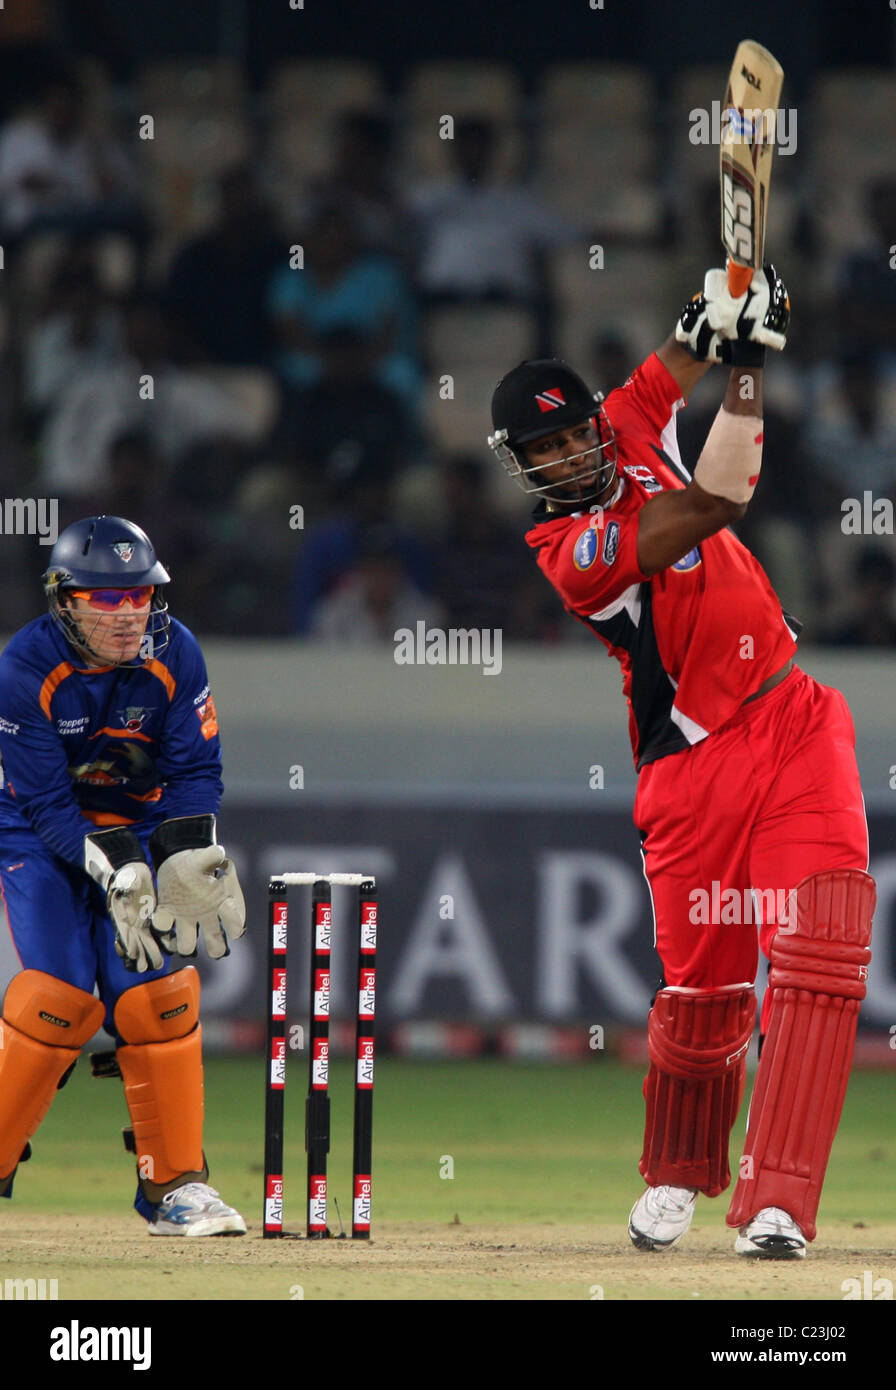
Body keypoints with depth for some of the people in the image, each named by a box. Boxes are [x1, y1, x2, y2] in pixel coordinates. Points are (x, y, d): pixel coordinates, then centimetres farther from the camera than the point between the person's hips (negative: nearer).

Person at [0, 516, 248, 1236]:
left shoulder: (174, 655, -13)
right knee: (59, 997, -18)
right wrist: (113, 869, -34)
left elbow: (196, 771, -9)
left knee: (155, 997, -10)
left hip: (139, 827, 3)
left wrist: (188, 858, -26)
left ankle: (176, 1185, 0)